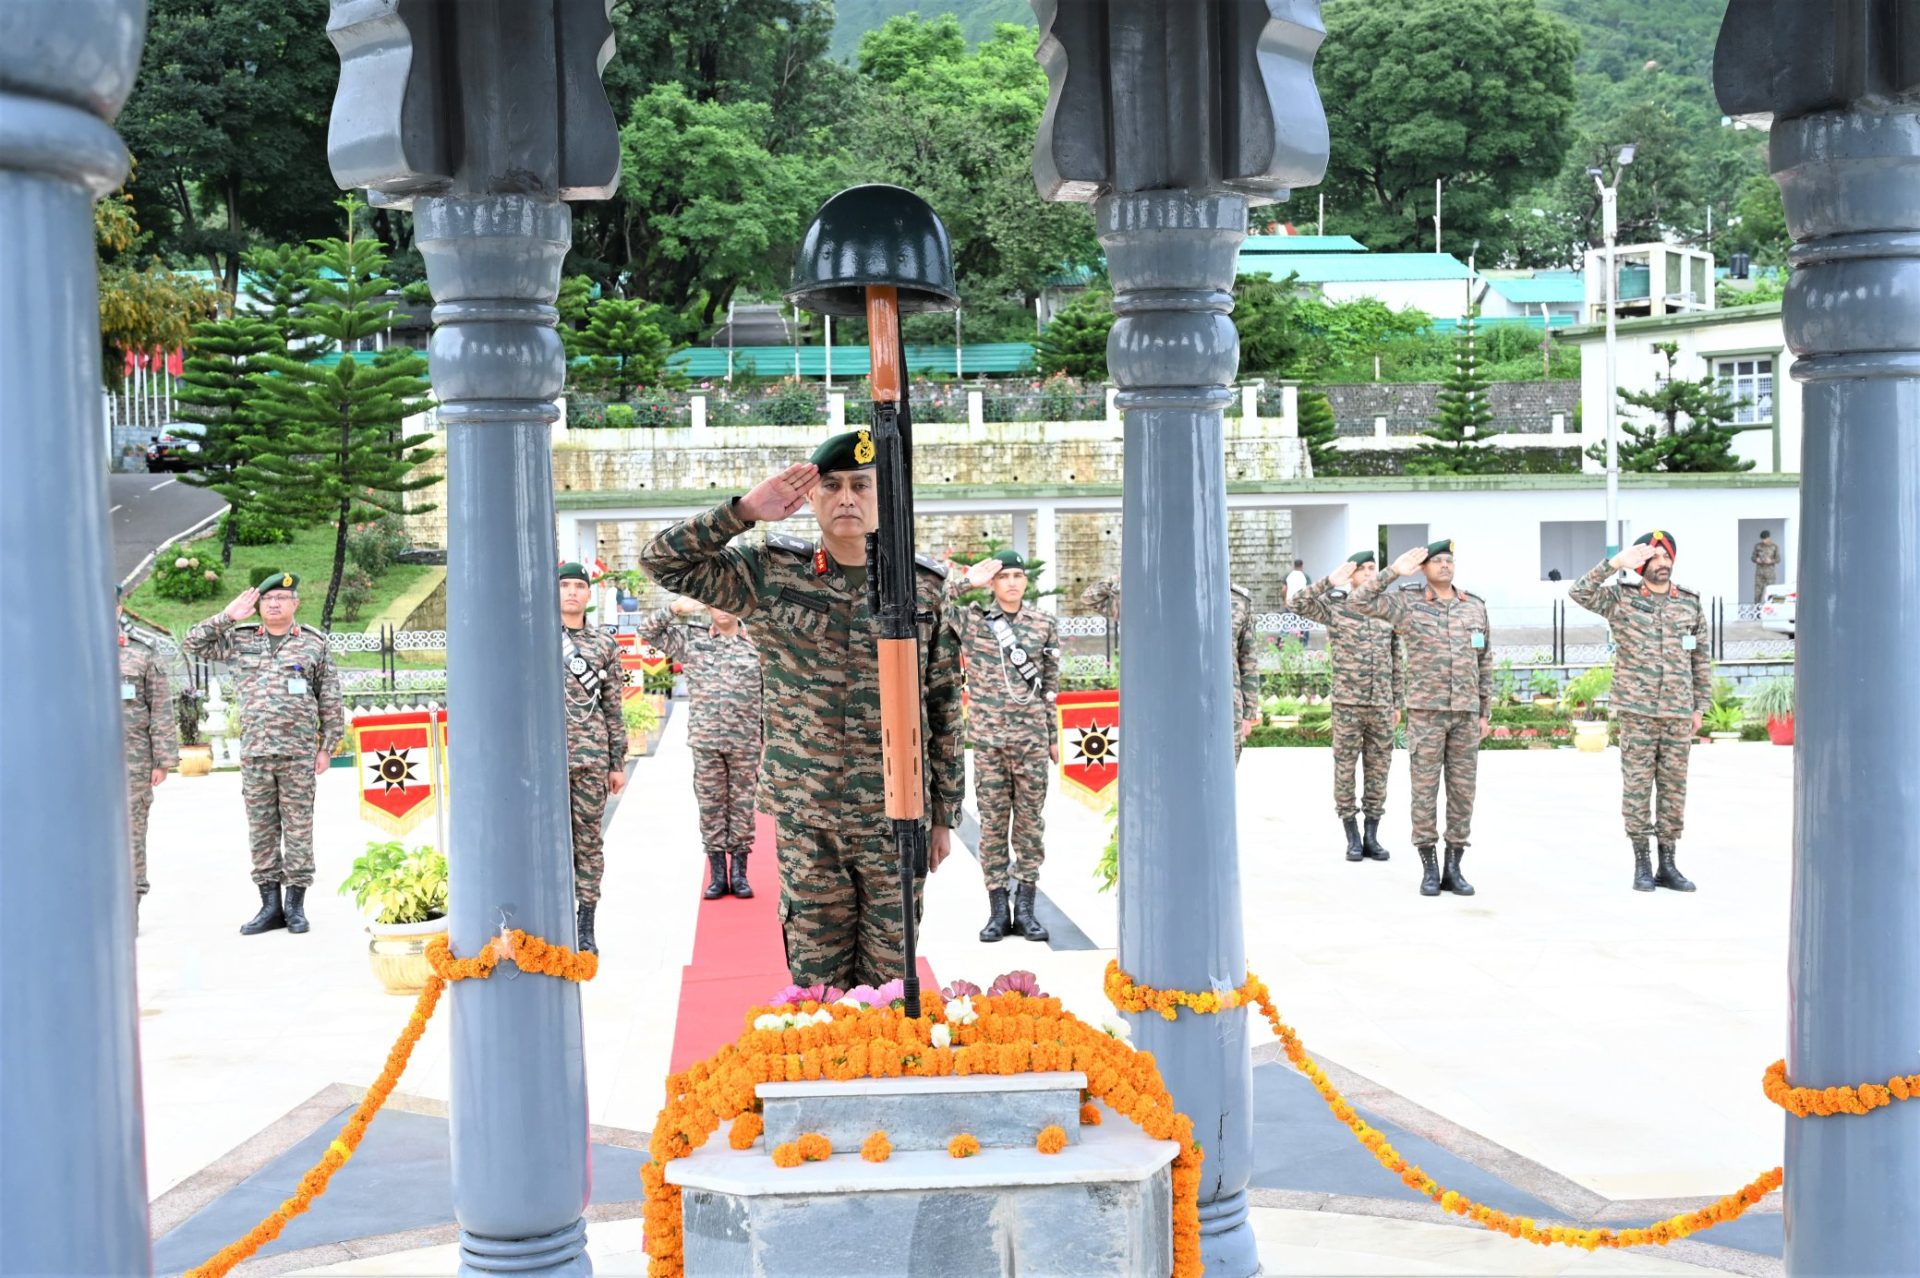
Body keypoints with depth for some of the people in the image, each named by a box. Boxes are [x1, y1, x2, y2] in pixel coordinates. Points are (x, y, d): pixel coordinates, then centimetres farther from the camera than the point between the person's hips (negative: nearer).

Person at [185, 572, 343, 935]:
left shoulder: (314, 644, 5)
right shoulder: (239, 641, 11)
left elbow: (330, 701, 6)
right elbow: (194, 643, 12)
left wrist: (327, 747, 1)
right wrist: (228, 617, 2)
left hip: (298, 754, -2)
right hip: (254, 754, 3)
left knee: (298, 829, 0)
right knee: (261, 829, 5)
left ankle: (296, 905, 7)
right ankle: (270, 905, 12)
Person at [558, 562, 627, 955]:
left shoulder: (605, 645, 10)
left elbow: (613, 707, 11)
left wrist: (618, 762, 7)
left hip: (592, 757, 2)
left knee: (589, 841, 4)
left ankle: (586, 927, 10)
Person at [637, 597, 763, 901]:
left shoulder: (756, 645, 5)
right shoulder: (691, 639, 6)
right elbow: (648, 630, 5)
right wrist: (675, 607, -8)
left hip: (745, 741, 0)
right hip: (705, 740, 0)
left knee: (742, 805, 4)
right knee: (710, 806, 4)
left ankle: (739, 873, 13)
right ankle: (717, 874, 11)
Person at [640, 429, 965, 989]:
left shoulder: (926, 585, 3)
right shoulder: (772, 573, 1)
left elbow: (944, 707, 7)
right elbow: (662, 560, -1)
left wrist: (944, 814, 7)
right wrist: (743, 510, -10)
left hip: (897, 817, 1)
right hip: (806, 819, 0)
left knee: (890, 975, 7)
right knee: (816, 980, 7)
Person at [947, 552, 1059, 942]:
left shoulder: (1044, 625, 6)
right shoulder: (970, 620, 1)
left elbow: (1051, 686, 11)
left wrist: (1054, 736, 10)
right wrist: (966, 581, -9)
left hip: (1032, 737, 1)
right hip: (988, 738, -1)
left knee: (1030, 820, 3)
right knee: (993, 821, 3)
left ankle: (1025, 908, 10)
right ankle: (997, 909, 9)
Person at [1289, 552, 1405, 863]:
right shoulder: (1335, 608, -1)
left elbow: (1397, 661, 13)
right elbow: (1299, 604, -19)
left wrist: (1398, 704, 11)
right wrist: (1331, 581, -23)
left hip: (1381, 706, 3)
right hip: (1347, 705, -3)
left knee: (1378, 771, 6)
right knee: (1345, 770, 1)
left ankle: (1372, 838, 14)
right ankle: (1353, 839, 10)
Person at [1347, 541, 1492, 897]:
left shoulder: (1475, 608, 9)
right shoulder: (1408, 605, 0)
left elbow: (1485, 664, 12)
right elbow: (1357, 601, -10)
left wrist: (1485, 713, 8)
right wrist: (1395, 571, -12)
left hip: (1466, 712, 3)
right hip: (1426, 711, -3)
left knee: (1462, 790, 3)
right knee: (1425, 789, -1)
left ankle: (1454, 868, 11)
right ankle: (1429, 870, 6)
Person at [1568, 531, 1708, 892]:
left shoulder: (1691, 604, 9)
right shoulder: (1622, 599, 0)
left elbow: (1701, 660, 13)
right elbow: (1579, 593, -16)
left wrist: (1701, 706, 9)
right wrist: (1616, 563, -23)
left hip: (1678, 713, 3)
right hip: (1637, 712, -3)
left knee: (1674, 788, 6)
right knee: (1637, 787, 0)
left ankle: (1668, 865, 15)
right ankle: (1642, 865, 9)